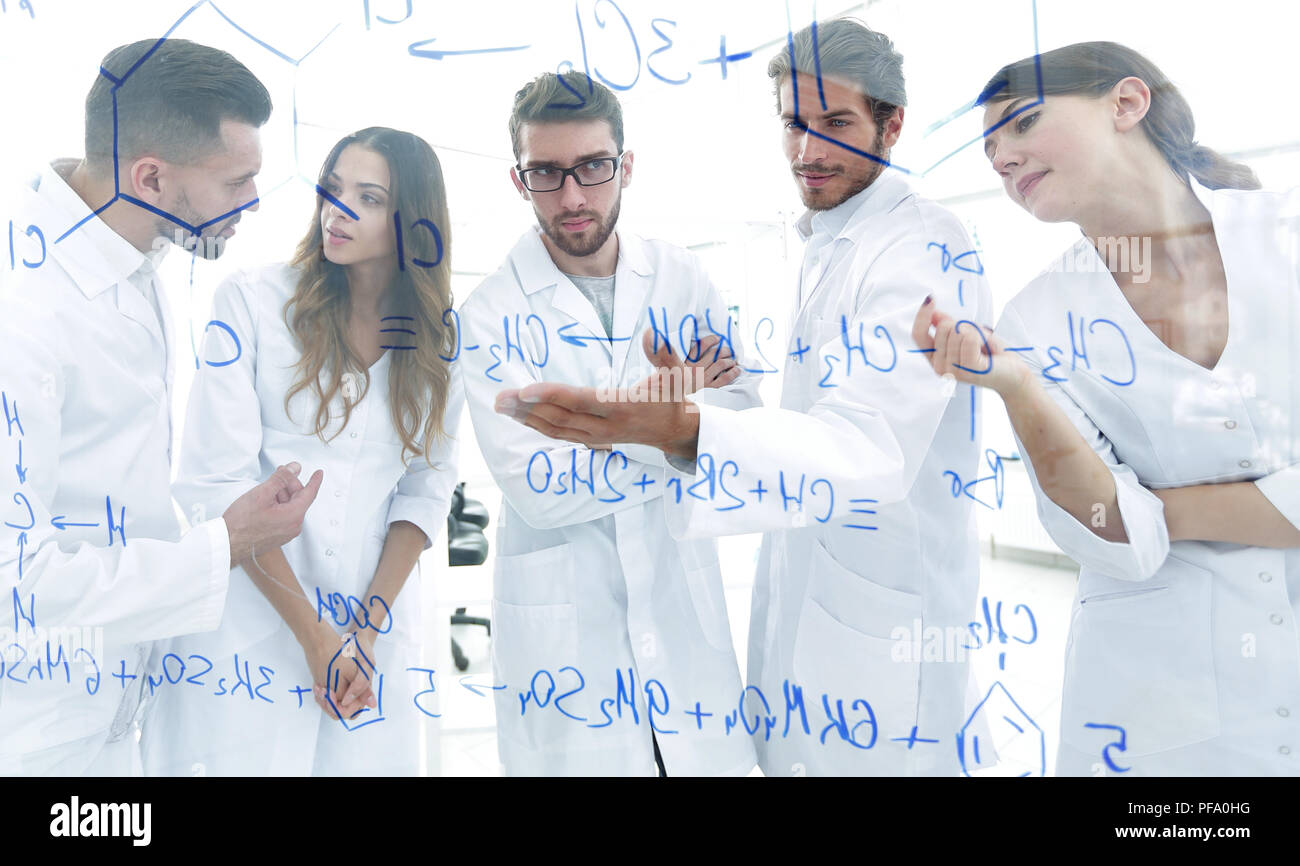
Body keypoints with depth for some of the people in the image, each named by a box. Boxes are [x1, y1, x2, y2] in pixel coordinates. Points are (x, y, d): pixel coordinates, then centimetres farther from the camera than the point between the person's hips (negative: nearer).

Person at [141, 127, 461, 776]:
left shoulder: (437, 345, 3)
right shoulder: (252, 299, -7)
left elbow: (426, 490, 3)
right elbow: (218, 480, -11)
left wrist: (369, 625, -8)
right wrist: (312, 633, -12)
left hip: (375, 629, 3)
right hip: (247, 619, -2)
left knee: (363, 756, 11)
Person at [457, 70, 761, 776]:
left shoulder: (684, 280, 2)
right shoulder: (492, 313, -8)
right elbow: (534, 486, -17)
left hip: (684, 609, 3)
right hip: (560, 629, -2)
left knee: (714, 758, 11)